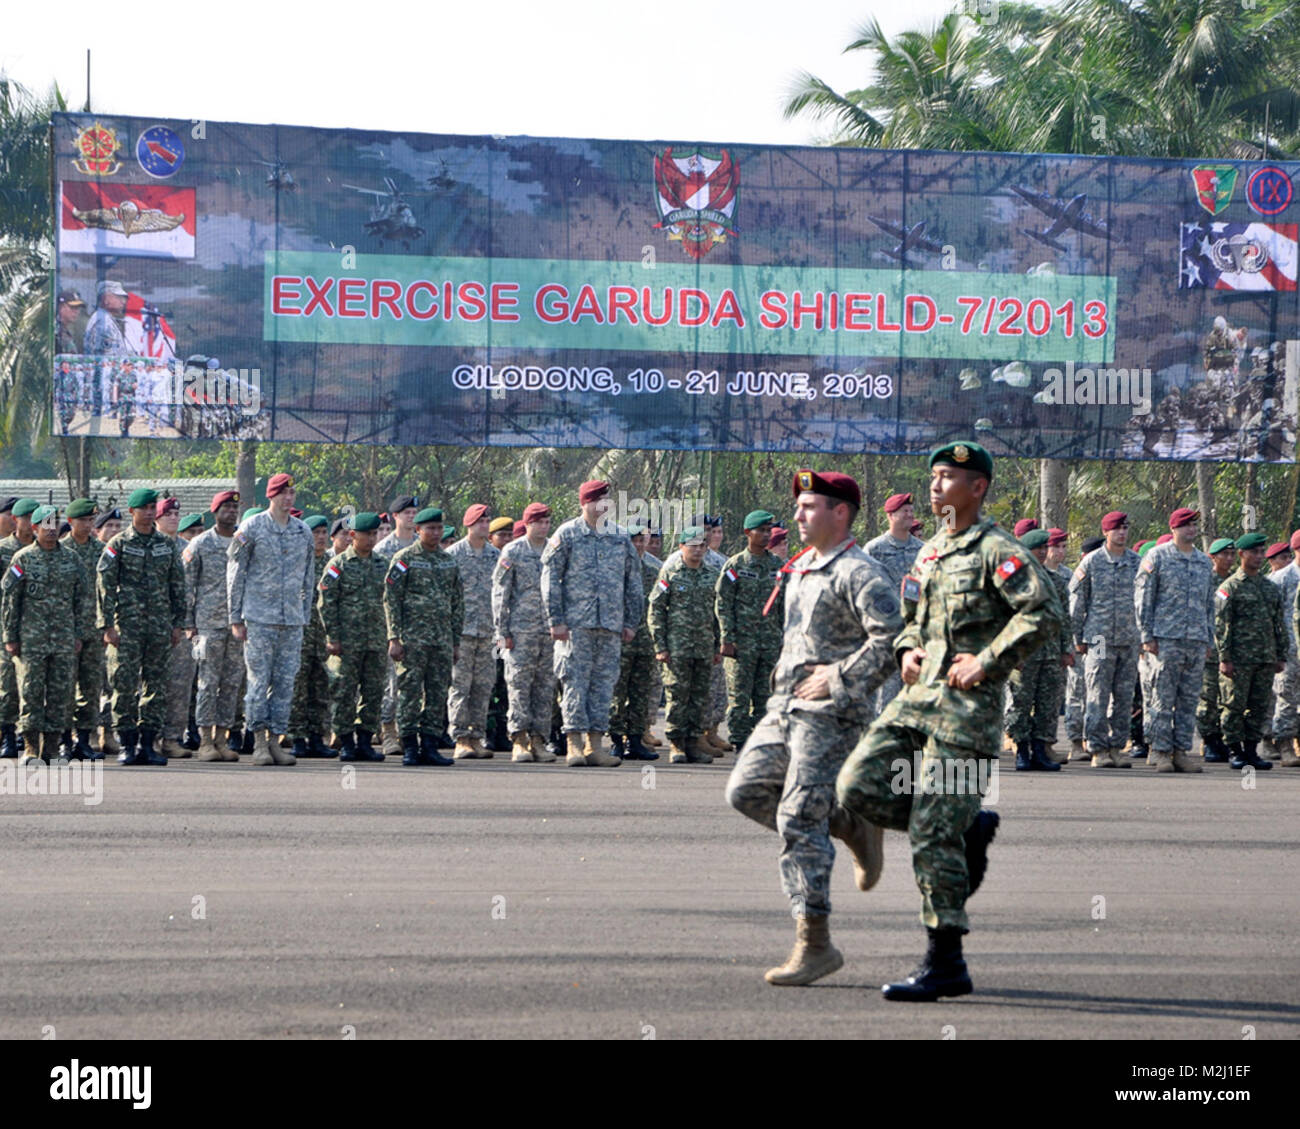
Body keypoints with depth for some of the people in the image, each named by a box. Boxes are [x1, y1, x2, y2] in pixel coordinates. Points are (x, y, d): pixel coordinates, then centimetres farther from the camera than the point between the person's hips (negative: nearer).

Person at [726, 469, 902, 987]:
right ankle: (852, 826, 17)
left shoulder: (858, 573, -11)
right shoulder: (800, 570, 18)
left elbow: (892, 638, -21)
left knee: (800, 821, -12)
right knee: (746, 792, 3)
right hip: (785, 707, 9)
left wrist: (839, 678, -19)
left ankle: (815, 945, -7)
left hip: (830, 713, -9)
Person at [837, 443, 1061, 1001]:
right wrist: (908, 648, 12)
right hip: (918, 696, 8)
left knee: (934, 833, -10)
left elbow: (1046, 612, -19)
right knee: (858, 786, -5)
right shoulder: (930, 552, 18)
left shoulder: (997, 550, -7)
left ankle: (945, 964, -3)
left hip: (967, 704, -8)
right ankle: (971, 828, 12)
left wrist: (987, 662, -19)